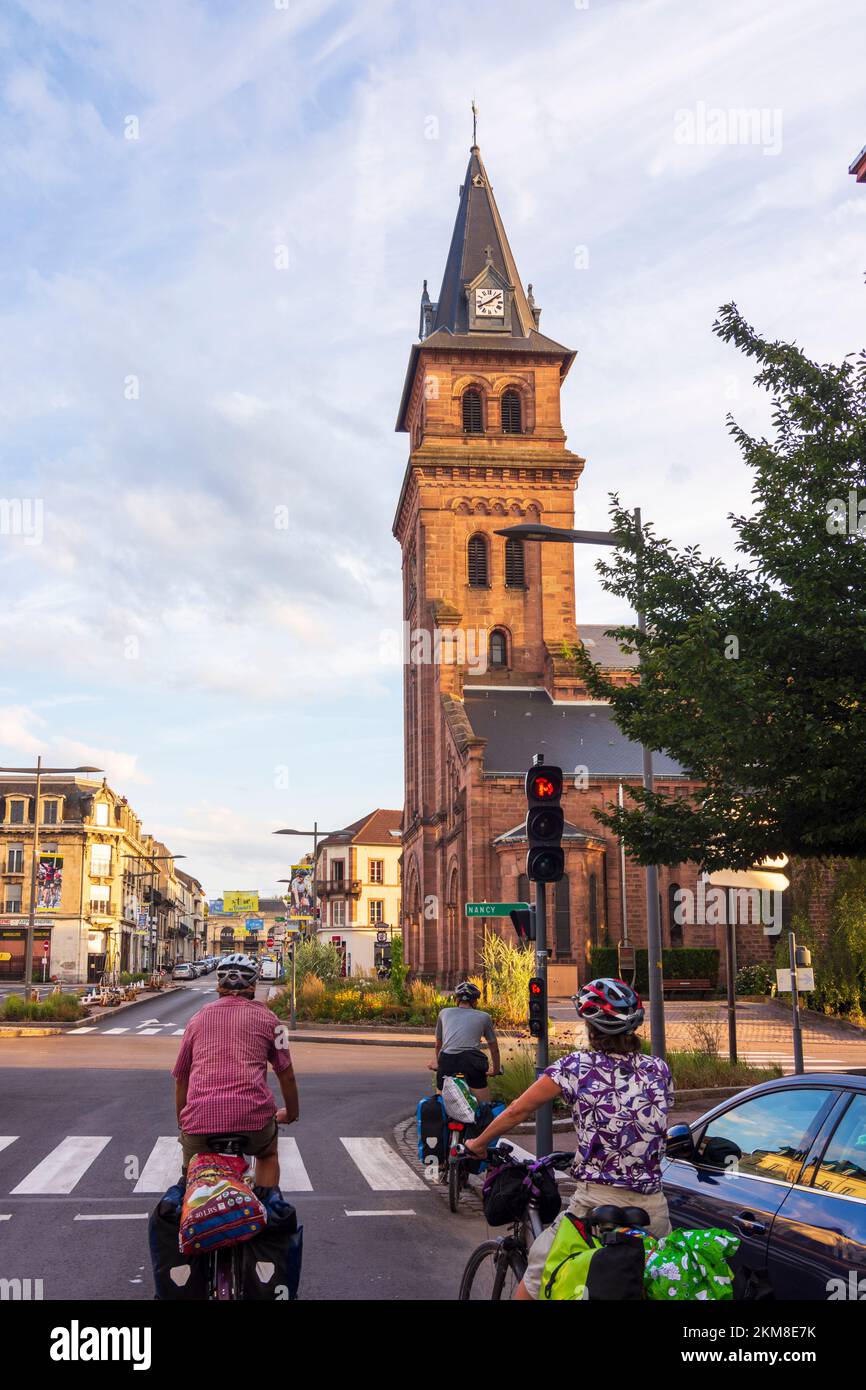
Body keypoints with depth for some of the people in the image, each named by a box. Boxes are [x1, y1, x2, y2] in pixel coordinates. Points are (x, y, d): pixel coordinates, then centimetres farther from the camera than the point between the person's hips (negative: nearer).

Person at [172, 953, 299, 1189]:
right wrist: (291, 1114, 34)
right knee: (267, 1154, 33)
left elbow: (180, 1079, 25)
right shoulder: (265, 1017, 14)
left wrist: (182, 1124, 39)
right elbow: (286, 1074, 17)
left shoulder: (198, 1018, 19)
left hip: (200, 1120, 1)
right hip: (253, 1119, -1)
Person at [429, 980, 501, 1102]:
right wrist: (496, 1070, 44)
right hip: (472, 1062, -2)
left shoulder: (444, 1013, 24)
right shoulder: (484, 1017, 20)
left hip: (447, 1061, 2)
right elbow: (494, 1049, 28)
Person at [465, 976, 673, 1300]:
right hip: (654, 1210, 4)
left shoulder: (576, 1067, -5)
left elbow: (518, 1110, 3)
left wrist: (478, 1143, 20)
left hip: (597, 1205, -4)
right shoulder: (658, 1070, 5)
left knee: (536, 1276, 15)